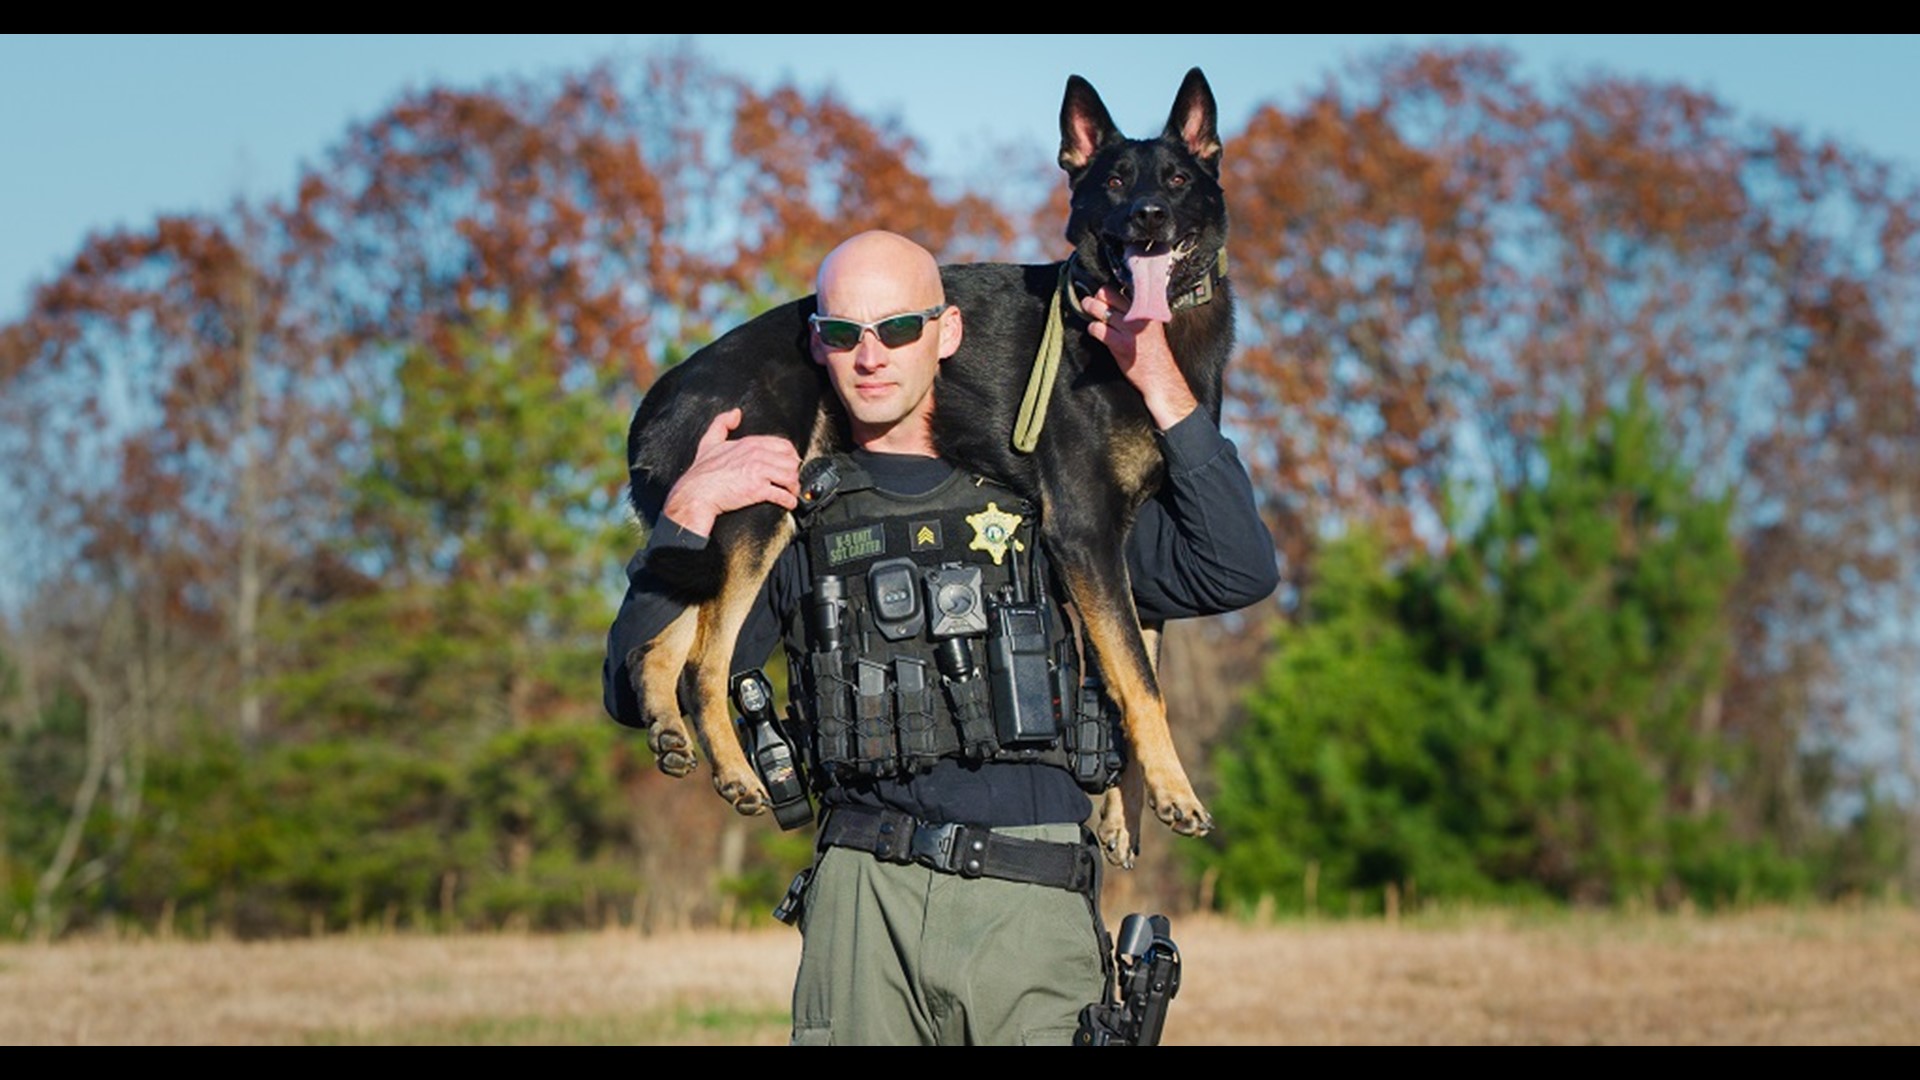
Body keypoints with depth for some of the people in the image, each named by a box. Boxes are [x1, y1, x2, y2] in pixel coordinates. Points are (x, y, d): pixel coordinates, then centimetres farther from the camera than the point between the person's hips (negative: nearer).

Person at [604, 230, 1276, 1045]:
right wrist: (687, 512, -1)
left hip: (1030, 912, 0)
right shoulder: (787, 511, 14)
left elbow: (1237, 573, 6)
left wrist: (1161, 386, 3)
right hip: (862, 903, 0)